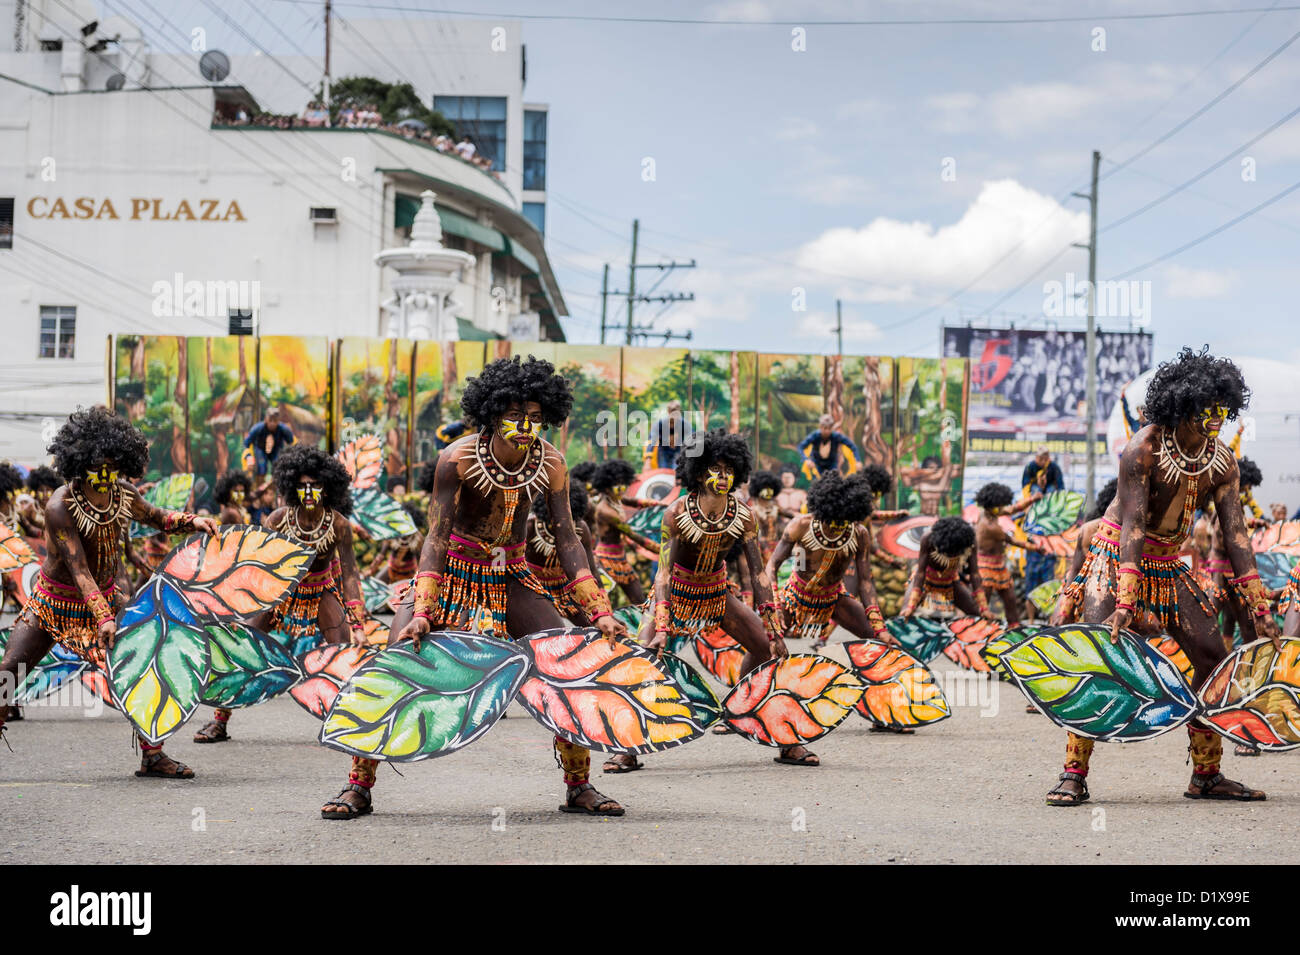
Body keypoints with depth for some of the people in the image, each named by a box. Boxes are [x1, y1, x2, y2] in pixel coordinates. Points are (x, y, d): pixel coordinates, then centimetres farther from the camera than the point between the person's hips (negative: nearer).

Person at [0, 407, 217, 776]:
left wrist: (191, 521, -9)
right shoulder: (60, 507, -25)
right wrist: (103, 618, -39)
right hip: (54, 603, -4)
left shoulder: (123, 496, -9)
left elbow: (156, 517, 12)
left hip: (104, 599, 4)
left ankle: (151, 755, 7)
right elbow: (78, 569, -30)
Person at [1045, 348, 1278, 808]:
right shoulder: (1143, 449, -23)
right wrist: (1125, 599, -35)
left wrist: (1258, 606, -11)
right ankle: (1074, 775, -17)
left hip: (1168, 563, 6)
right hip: (1116, 555, -6)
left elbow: (1234, 533, -6)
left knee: (1213, 654, -1)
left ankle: (1206, 775, 9)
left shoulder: (1222, 460, -7)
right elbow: (1132, 524, -28)